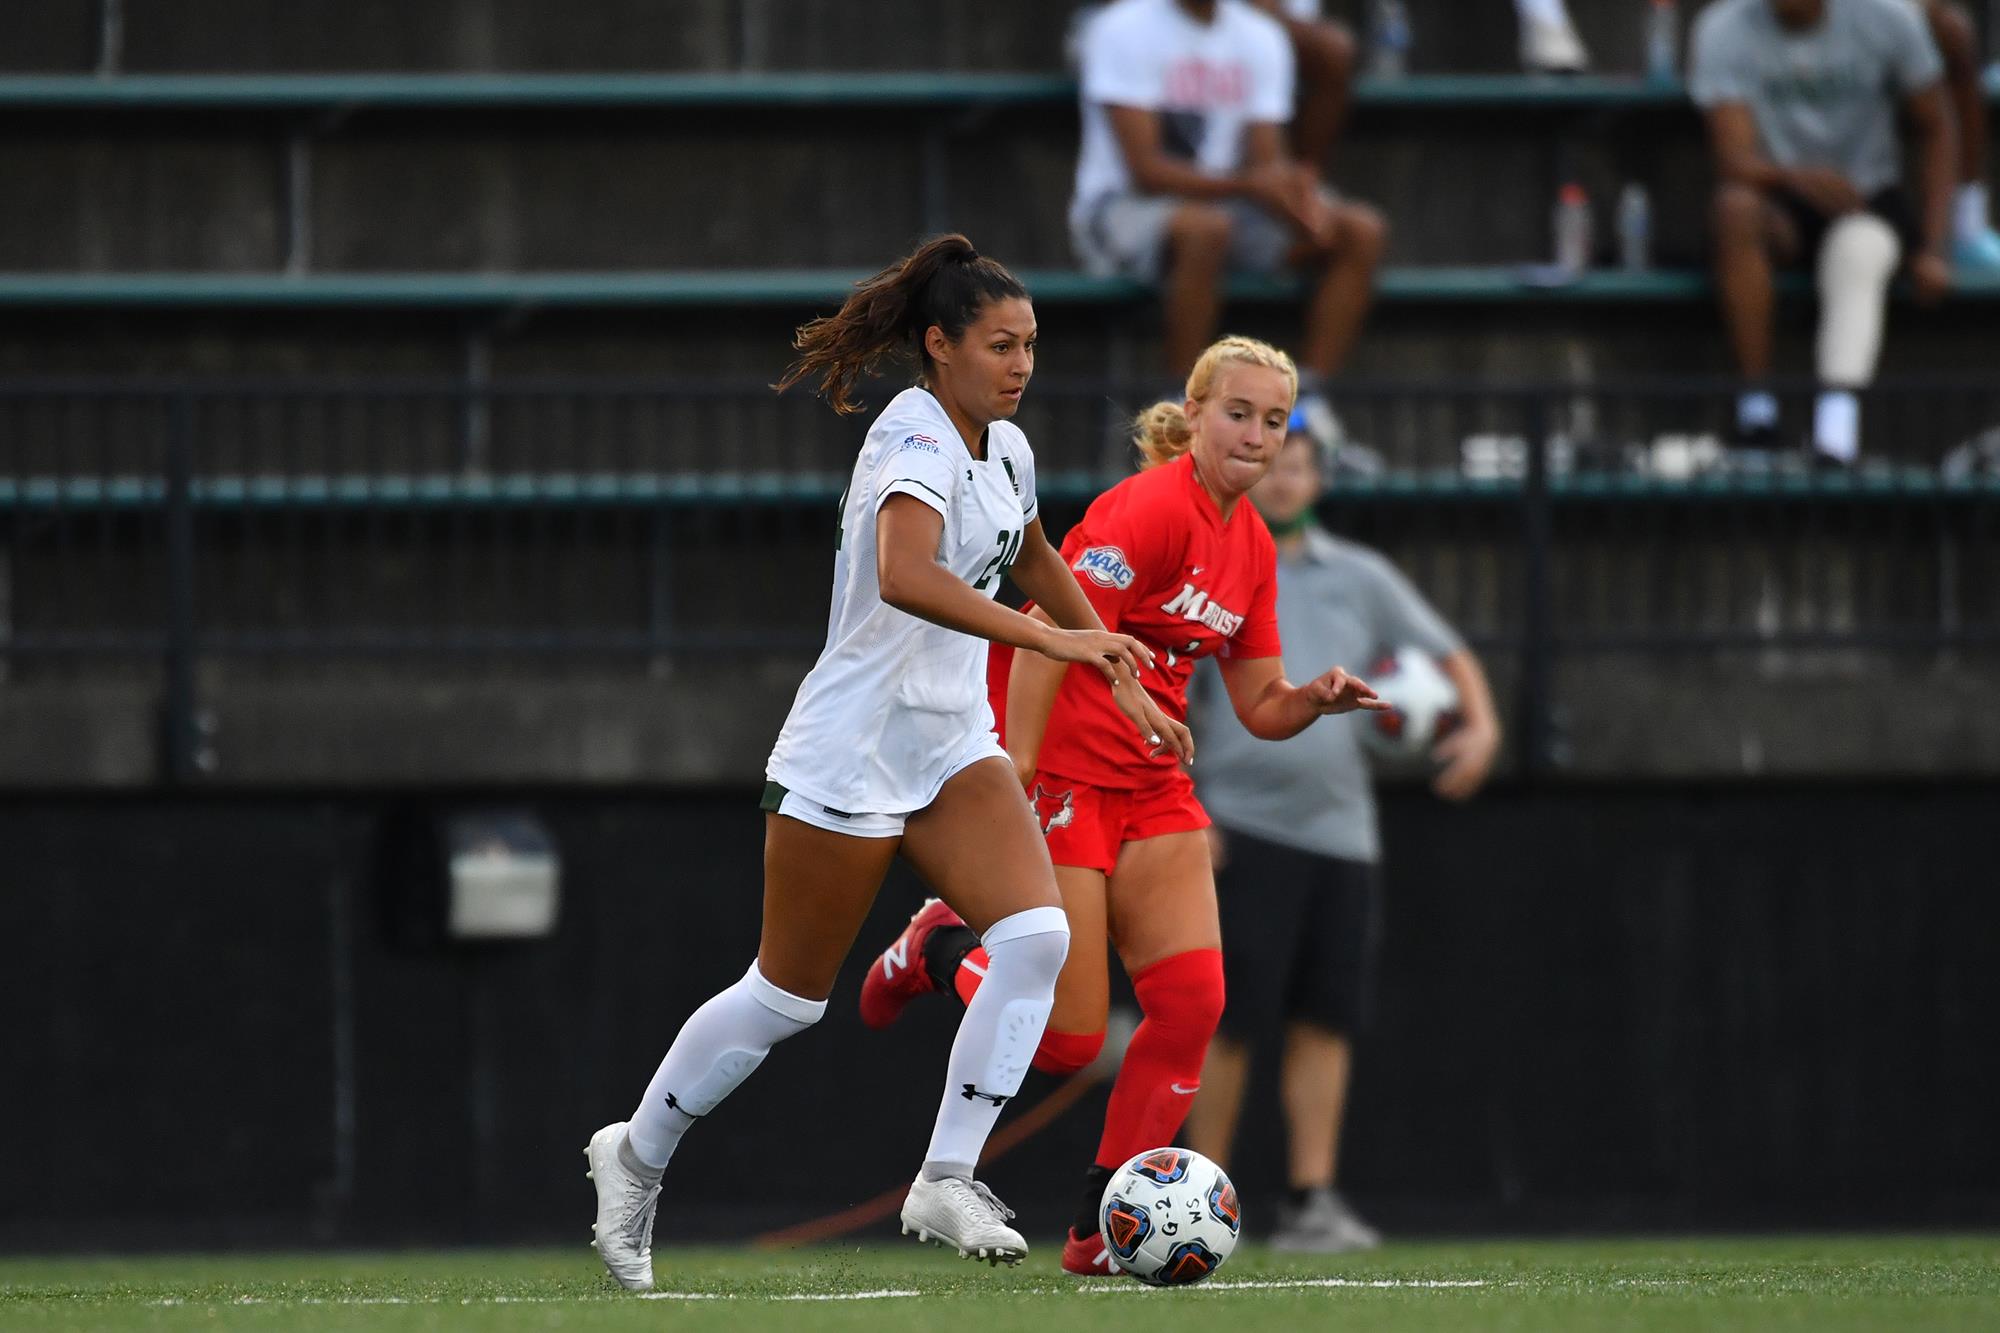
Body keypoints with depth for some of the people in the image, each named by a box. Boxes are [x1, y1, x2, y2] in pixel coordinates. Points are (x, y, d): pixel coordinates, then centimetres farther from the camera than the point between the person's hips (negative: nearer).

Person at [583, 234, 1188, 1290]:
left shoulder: (1005, 447, 8)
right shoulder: (916, 441, -20)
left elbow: (1037, 564, 30)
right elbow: (905, 577, -40)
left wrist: (1121, 677, 30)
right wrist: (1050, 640, -43)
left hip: (953, 746, 8)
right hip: (851, 755, -8)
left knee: (1036, 934, -16)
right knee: (789, 996, 3)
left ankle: (946, 1182, -12)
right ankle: (636, 1155, 25)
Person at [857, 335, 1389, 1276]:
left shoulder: (1251, 546, 10)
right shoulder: (1151, 509, -16)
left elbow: (1259, 707, 14)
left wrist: (1316, 699, -8)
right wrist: (1012, 774, -26)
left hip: (1152, 783, 8)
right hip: (1059, 771, -8)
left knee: (1191, 1002, -8)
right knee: (1066, 1041, -8)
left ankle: (1097, 1233, 1)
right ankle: (939, 949, 23)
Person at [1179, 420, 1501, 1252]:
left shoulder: (1361, 578, 15)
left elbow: (1447, 654, 17)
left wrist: (1480, 725, -3)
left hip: (1340, 832, 4)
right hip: (1242, 832, -4)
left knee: (1327, 1023, -1)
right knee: (1231, 1020, -9)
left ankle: (1312, 1200, -1)